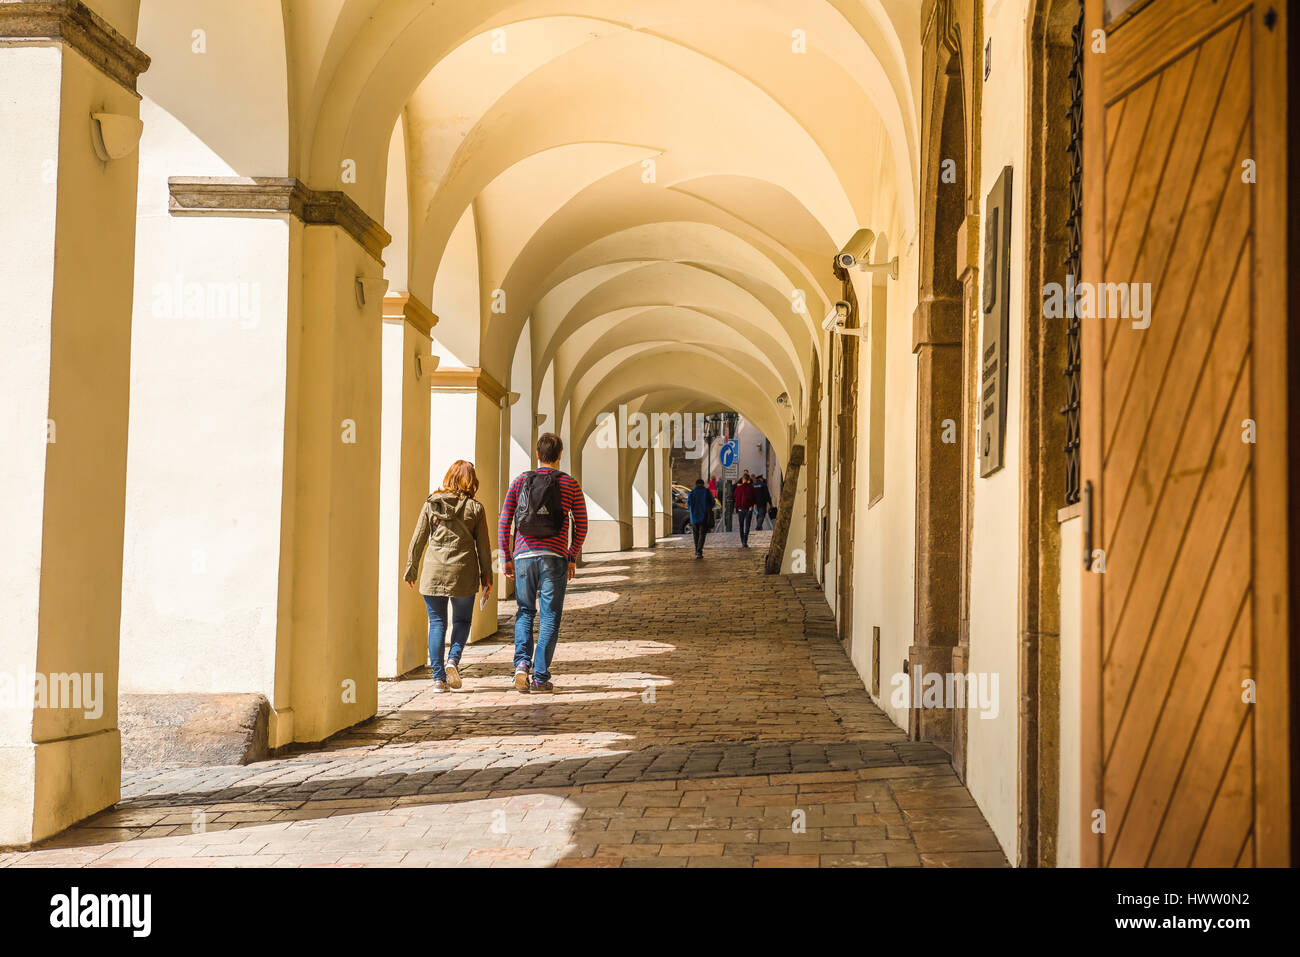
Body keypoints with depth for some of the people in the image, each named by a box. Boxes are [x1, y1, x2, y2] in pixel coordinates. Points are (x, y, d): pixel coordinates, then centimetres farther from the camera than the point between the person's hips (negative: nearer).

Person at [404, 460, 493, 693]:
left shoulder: (431, 504, 1)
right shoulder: (475, 508, 0)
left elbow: (418, 539, 4)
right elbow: (483, 546, 2)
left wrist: (411, 568, 14)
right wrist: (487, 577, 9)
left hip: (434, 572, 1)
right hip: (463, 572, -1)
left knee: (437, 623, 7)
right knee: (462, 620, 16)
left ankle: (438, 677, 3)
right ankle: (453, 660, -6)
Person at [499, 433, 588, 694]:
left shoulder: (520, 481, 7)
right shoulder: (570, 484, 4)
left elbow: (504, 522, 4)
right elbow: (581, 525, 5)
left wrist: (507, 559, 12)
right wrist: (572, 558, 16)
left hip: (524, 555, 2)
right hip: (555, 557, -2)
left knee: (525, 612, 16)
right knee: (550, 617, 4)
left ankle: (522, 663, -5)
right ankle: (540, 677, 0)